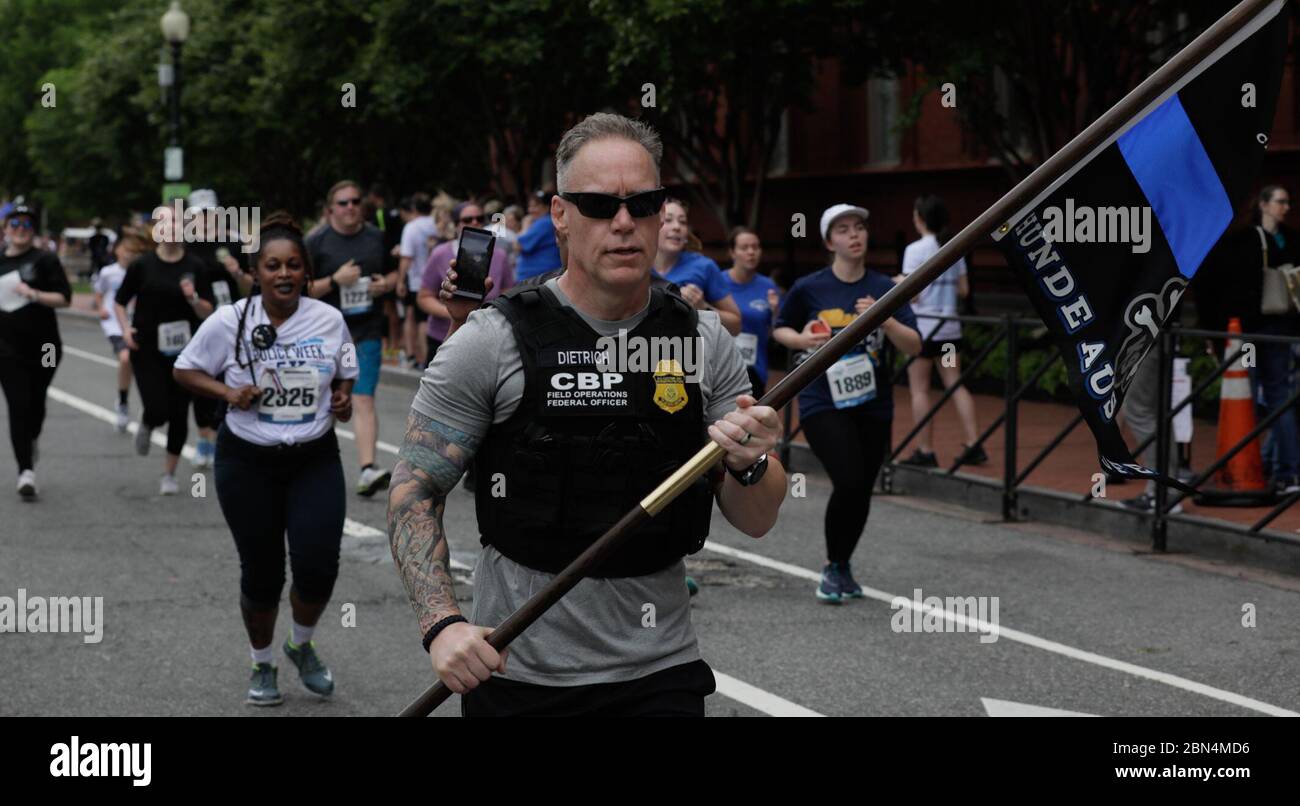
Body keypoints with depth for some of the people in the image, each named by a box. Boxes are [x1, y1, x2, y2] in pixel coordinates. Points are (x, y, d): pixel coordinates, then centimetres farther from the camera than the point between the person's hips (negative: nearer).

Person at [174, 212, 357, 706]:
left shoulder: (328, 320, -2)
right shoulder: (230, 322, -9)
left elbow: (346, 374, 15)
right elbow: (185, 370, 2)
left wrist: (344, 400, -6)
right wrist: (228, 393, -14)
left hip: (315, 460, 1)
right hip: (248, 463, -1)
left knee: (319, 566, -11)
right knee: (261, 572, 5)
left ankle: (303, 645, 21)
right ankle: (262, 666, 30)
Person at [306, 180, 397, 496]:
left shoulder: (377, 238, 7)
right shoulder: (316, 243, -2)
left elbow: (396, 271, 20)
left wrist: (387, 283, -2)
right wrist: (335, 280, -18)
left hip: (367, 333, 0)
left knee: (363, 400, -13)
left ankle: (368, 469, -21)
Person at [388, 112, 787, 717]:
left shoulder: (705, 342, 3)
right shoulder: (492, 342, -7)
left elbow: (756, 521, 4)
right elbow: (415, 492, -6)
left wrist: (750, 465, -19)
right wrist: (442, 623, -21)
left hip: (661, 675, 2)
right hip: (516, 678, -2)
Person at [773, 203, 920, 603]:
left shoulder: (885, 288, 2)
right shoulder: (808, 288, -2)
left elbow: (914, 346, -2)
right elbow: (780, 329, 13)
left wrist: (884, 320, -18)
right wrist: (801, 339, -8)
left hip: (873, 406, 3)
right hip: (823, 404, -3)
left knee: (861, 492, 7)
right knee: (849, 482, -19)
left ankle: (843, 564, 33)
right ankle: (832, 567, 3)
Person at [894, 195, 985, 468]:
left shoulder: (915, 250, -12)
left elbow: (911, 294, -16)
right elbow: (963, 291, 9)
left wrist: (899, 282, 3)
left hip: (923, 326, -6)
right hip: (949, 327, 6)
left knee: (919, 390, 2)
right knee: (955, 385, 9)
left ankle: (925, 451, 3)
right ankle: (973, 445, 2)